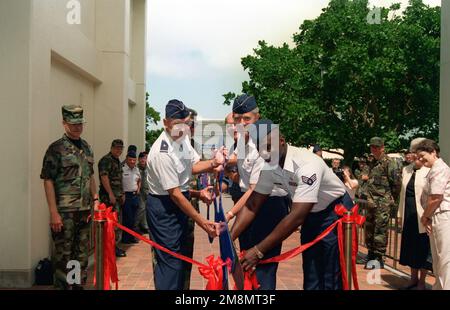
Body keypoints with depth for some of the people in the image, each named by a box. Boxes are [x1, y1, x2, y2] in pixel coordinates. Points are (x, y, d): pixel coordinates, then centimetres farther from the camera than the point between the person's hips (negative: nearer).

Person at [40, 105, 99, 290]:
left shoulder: (86, 147, 12)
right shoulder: (56, 149, -8)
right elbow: (48, 181, -11)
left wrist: (95, 200, 13)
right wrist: (53, 212, -16)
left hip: (85, 210, 6)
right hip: (65, 212, -6)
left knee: (82, 254, 15)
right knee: (63, 256, 3)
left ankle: (80, 285, 27)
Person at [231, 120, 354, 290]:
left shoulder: (307, 164, -34)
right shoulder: (268, 167, -12)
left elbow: (296, 217, -37)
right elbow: (252, 205, -7)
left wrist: (259, 250, -35)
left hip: (335, 211, -6)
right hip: (310, 214, 6)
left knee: (331, 279, -5)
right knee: (310, 277, 10)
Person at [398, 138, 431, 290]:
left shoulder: (430, 170, -9)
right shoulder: (406, 170, 13)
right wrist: (400, 213, 16)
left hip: (422, 217, -6)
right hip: (409, 217, 6)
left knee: (423, 249, 6)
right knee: (410, 248, 14)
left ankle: (422, 282, 20)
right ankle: (414, 278, 30)